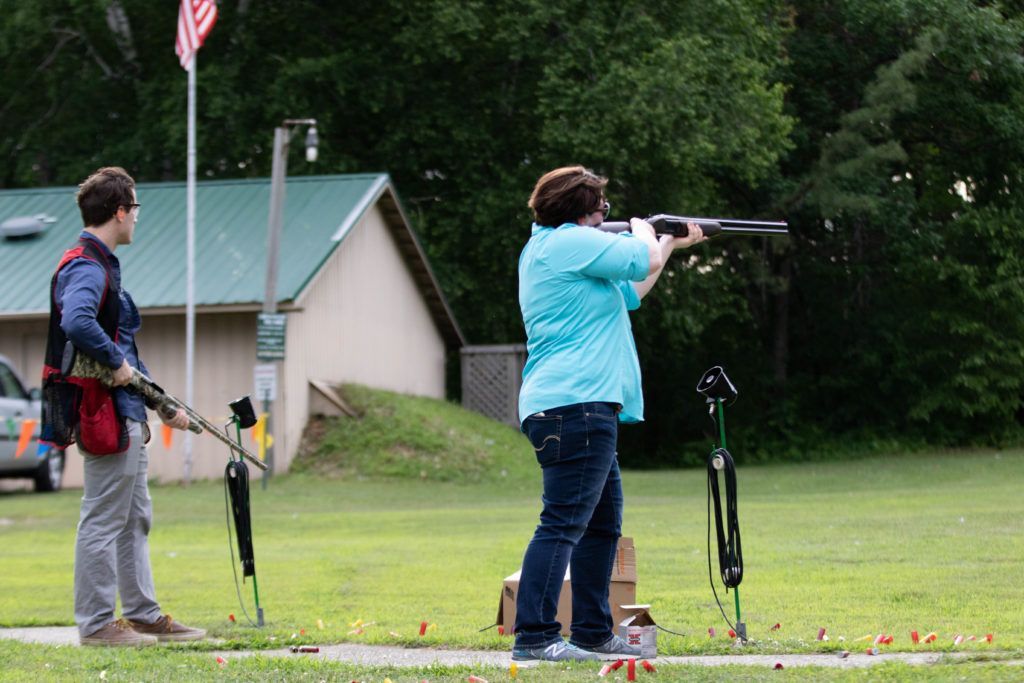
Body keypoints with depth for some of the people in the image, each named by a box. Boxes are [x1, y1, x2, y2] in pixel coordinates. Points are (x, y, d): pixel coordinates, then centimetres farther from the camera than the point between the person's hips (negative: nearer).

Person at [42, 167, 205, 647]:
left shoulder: (102, 265, 18)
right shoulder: (86, 267, -15)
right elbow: (77, 323, -36)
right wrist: (116, 363, -23)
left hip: (125, 416, 11)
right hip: (104, 417, -11)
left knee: (135, 518, 16)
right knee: (103, 520, -4)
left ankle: (143, 615, 22)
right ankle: (96, 624, 1)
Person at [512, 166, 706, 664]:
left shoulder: (546, 248, 24)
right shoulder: (570, 241, -8)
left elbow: (630, 293, 34)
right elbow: (644, 260, -12)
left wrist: (673, 244, 35)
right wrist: (644, 231, 10)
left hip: (589, 409, 11)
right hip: (575, 403, -11)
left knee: (604, 524, 16)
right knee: (563, 523, -14)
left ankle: (593, 633, 21)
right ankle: (534, 637, -18)